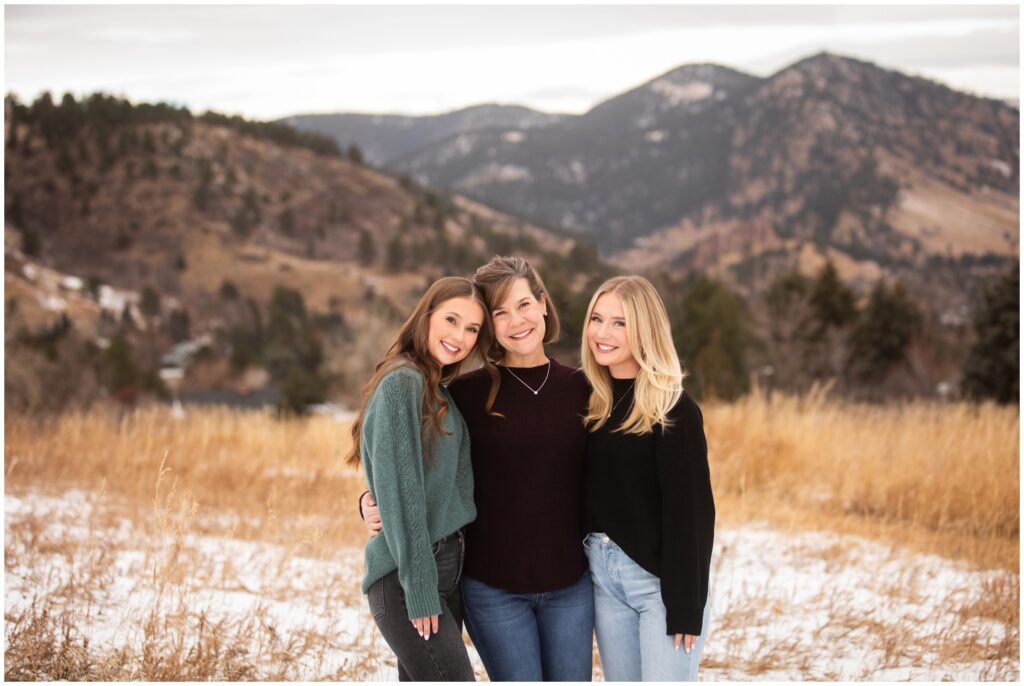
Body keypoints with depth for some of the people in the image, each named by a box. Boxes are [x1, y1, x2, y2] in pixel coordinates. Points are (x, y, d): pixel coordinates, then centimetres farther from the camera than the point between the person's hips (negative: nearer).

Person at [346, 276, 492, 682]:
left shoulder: (438, 390, 15)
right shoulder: (403, 383, -12)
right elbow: (399, 494, -16)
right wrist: (420, 591, -17)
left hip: (444, 569, 9)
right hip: (406, 579, -9)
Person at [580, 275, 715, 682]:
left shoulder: (673, 409, -11)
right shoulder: (592, 402, 8)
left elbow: (689, 512, -14)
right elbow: (588, 495, 10)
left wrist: (686, 606, -16)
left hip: (660, 578, -6)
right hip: (602, 573, 6)